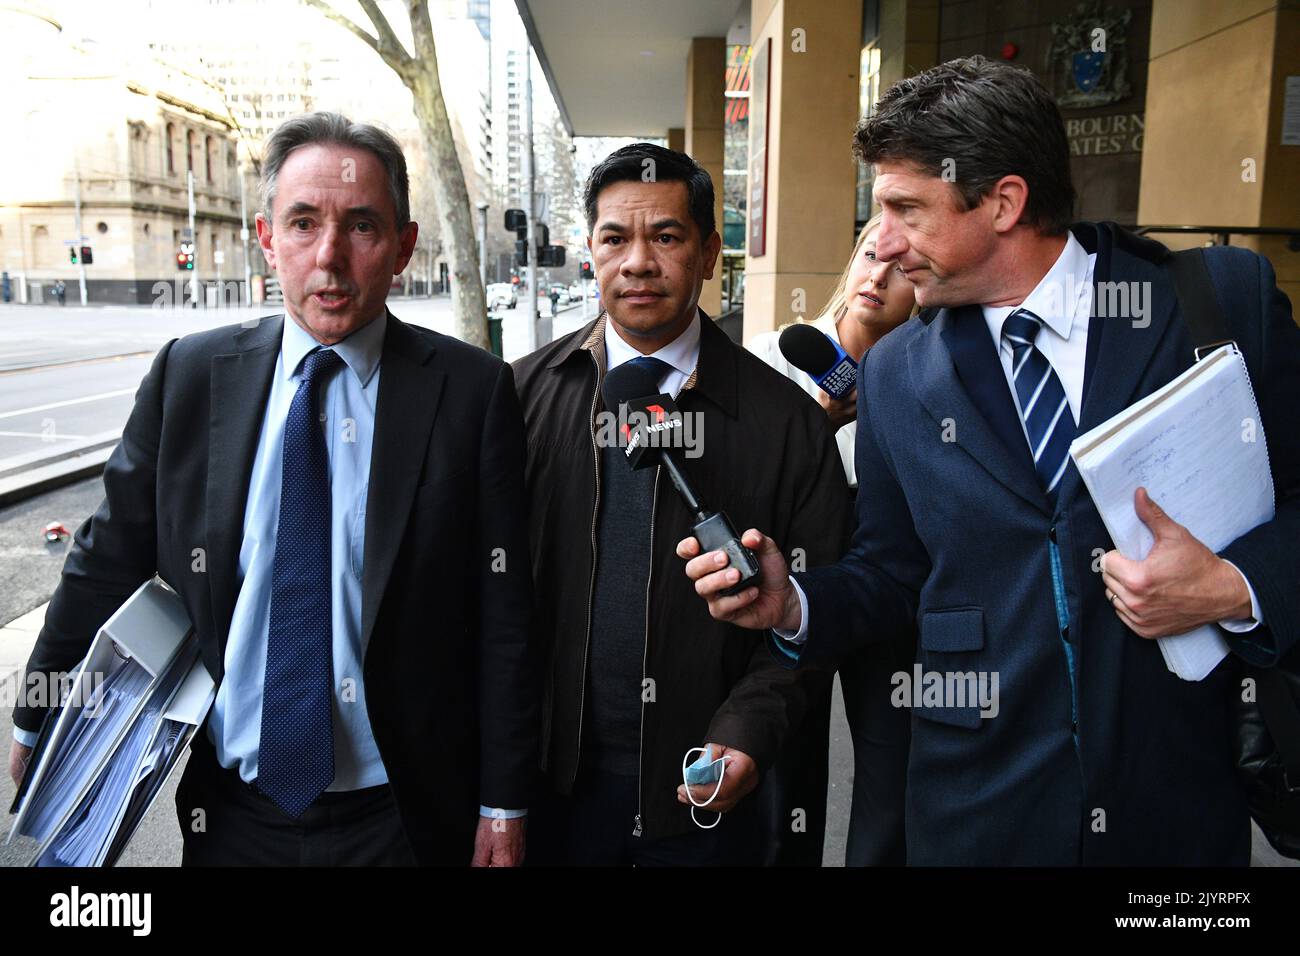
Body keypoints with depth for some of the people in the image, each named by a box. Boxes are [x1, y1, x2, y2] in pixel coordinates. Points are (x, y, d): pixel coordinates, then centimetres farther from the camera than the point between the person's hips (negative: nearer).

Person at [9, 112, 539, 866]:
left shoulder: (473, 391, -11)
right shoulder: (188, 376, -3)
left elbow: (504, 613, -9)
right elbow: (108, 563, 6)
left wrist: (504, 806, -6)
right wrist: (39, 725, 14)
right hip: (231, 811, 3)